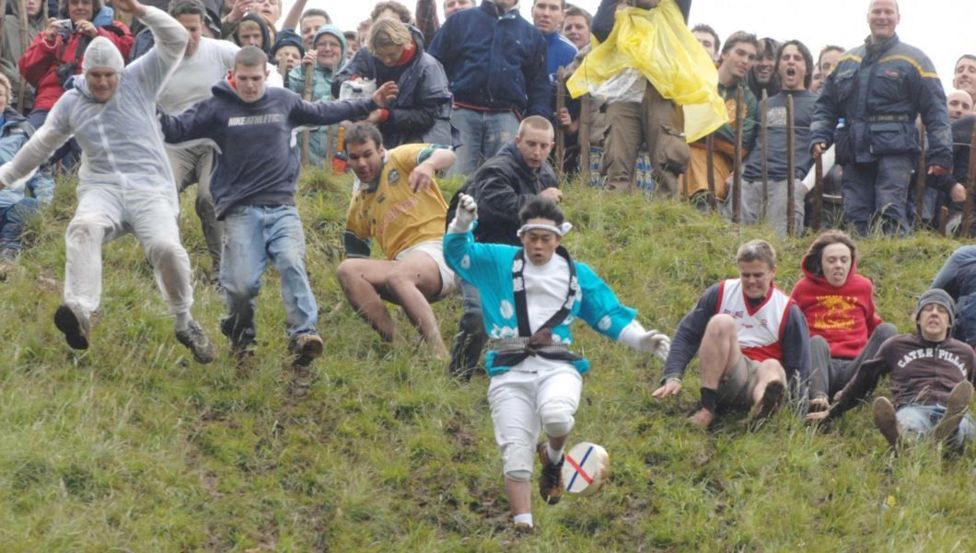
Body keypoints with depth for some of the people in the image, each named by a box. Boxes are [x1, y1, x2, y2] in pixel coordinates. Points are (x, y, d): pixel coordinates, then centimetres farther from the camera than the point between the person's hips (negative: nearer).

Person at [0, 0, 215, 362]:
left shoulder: (139, 81, 8)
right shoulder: (71, 102, 15)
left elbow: (176, 40, -1)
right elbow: (40, 145, 27)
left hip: (150, 189, -2)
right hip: (101, 189, 2)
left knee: (166, 246, -29)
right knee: (84, 228, -35)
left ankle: (185, 324, -4)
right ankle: (80, 313, -55)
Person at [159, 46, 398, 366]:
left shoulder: (285, 101, 12)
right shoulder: (217, 108, 4)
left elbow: (322, 113, 27)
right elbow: (177, 129, 3)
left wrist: (371, 104, 32)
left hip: (281, 206, 2)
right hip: (240, 210, -2)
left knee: (291, 263, -23)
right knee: (242, 283, -12)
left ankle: (303, 334, -30)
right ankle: (240, 336, 17)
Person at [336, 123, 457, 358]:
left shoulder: (400, 159, 5)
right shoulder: (358, 205, 20)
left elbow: (446, 155, -13)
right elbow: (356, 257, 26)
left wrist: (428, 164, -36)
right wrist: (355, 297, 13)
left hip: (438, 251, -6)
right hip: (402, 264, 6)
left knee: (397, 276, -36)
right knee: (347, 270, -16)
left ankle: (440, 354, -43)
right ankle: (394, 344, -27)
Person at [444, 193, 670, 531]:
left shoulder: (578, 274, 15)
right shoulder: (499, 262, 13)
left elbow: (610, 316, 15)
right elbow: (457, 253, 7)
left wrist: (640, 339, 0)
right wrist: (462, 223, -12)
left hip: (557, 367, 0)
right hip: (510, 372, 1)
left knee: (556, 417, -33)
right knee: (514, 453, -8)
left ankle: (553, 459, 1)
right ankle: (522, 525, -1)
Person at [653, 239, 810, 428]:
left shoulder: (788, 311, 4)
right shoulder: (720, 294, 6)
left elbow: (800, 368, 4)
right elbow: (686, 335, 5)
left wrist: (783, 399, -17)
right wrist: (673, 377, -11)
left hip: (758, 380, -1)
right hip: (721, 375, 1)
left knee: (773, 367, -37)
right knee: (722, 322, -27)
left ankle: (762, 406, -75)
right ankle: (707, 407, -33)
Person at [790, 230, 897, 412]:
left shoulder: (863, 286, 16)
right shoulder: (804, 288, 10)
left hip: (856, 367, 2)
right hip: (821, 365, -2)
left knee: (887, 330, -19)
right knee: (817, 342, -31)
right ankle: (818, 397, -56)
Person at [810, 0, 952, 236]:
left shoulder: (913, 60, 6)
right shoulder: (847, 61, 21)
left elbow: (935, 110, 1)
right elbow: (826, 105, 23)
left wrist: (940, 154, -8)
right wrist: (819, 136, 5)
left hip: (895, 152, -5)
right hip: (855, 152, 5)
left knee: (891, 213, -17)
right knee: (855, 217, 0)